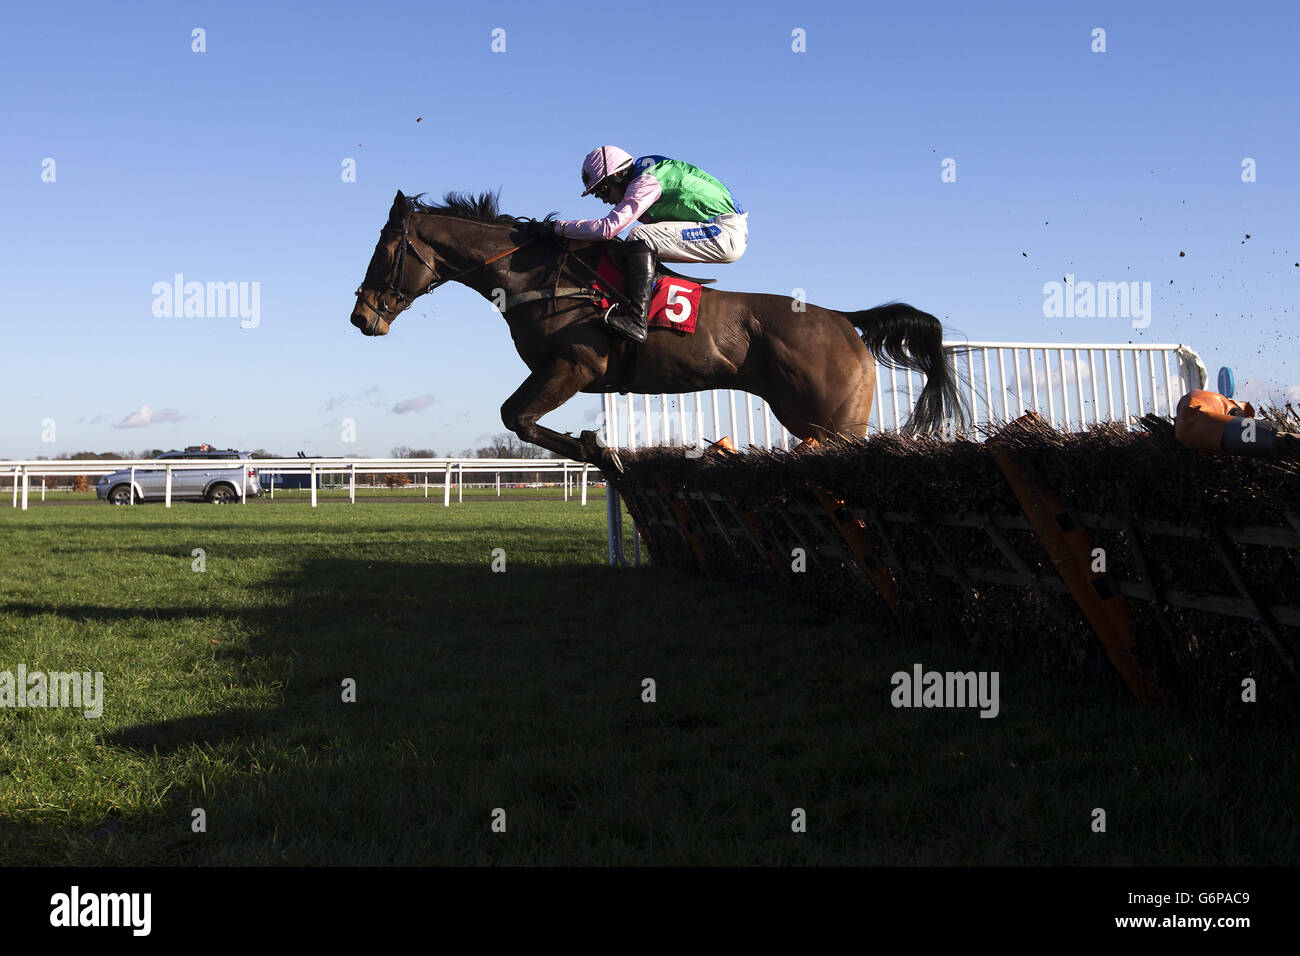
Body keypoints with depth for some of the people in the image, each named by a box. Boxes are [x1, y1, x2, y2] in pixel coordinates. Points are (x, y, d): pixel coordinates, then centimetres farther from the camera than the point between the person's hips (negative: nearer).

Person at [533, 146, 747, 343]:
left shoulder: (645, 183, -15)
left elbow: (608, 228, -23)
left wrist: (559, 227, -14)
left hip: (728, 232, -10)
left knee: (641, 237, -20)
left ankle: (637, 320, -29)